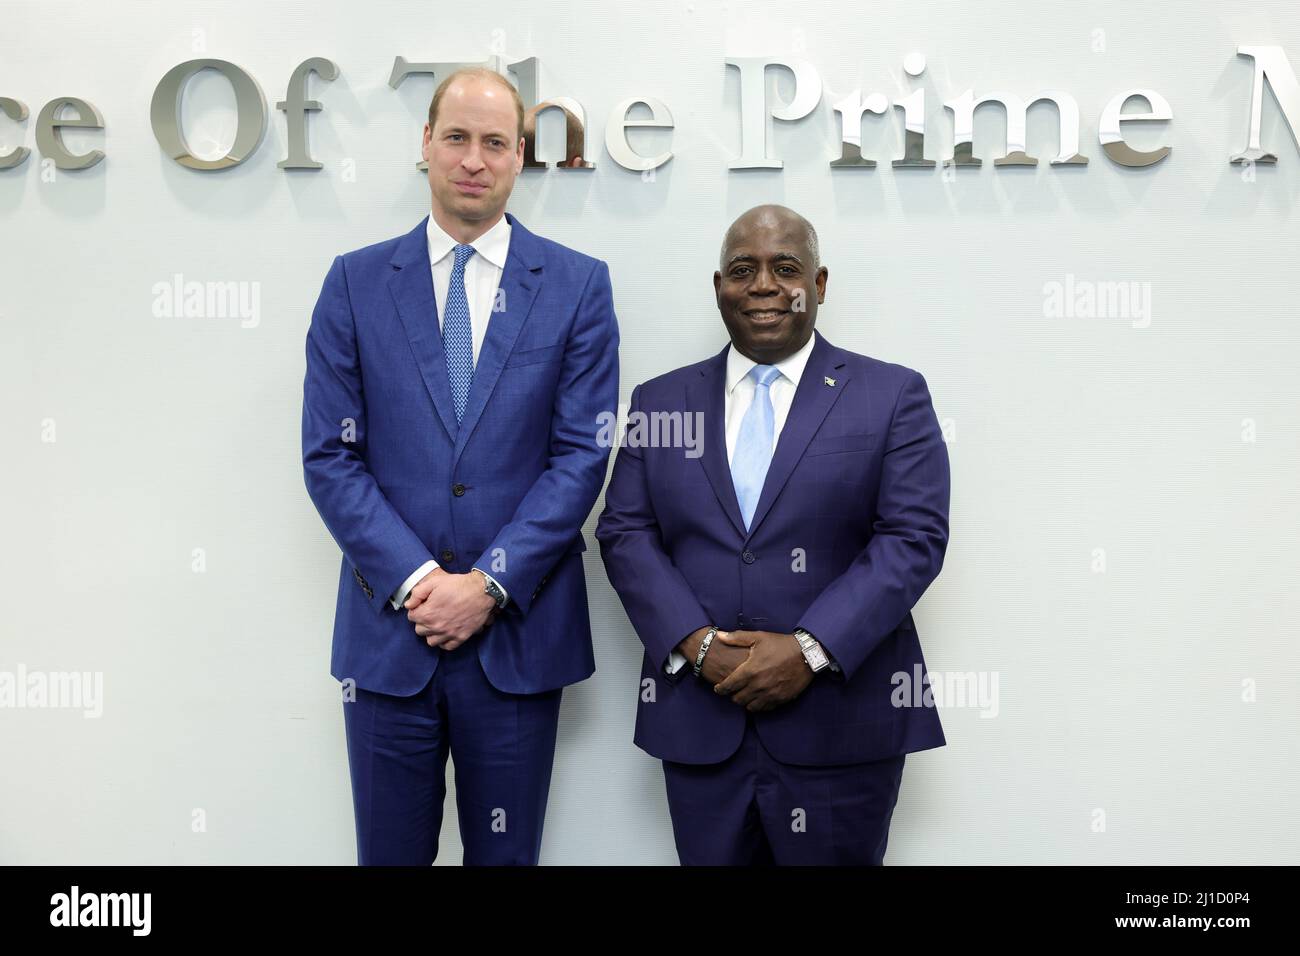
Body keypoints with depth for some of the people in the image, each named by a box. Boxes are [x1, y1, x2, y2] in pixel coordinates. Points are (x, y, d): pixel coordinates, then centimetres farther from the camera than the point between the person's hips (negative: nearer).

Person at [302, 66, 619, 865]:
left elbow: (581, 454, -4)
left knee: (506, 853, 13)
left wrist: (489, 583, -11)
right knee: (390, 851, 12)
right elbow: (330, 455, 0)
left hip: (518, 630, 0)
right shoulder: (357, 282, 3)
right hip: (388, 627, 1)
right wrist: (416, 580, -11)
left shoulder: (578, 285, 1)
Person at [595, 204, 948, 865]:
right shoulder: (660, 401, 9)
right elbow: (624, 533, 3)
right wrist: (697, 643, -11)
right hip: (698, 722, 2)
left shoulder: (893, 395, 2)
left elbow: (914, 537, -7)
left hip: (841, 728, -2)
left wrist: (810, 649, -16)